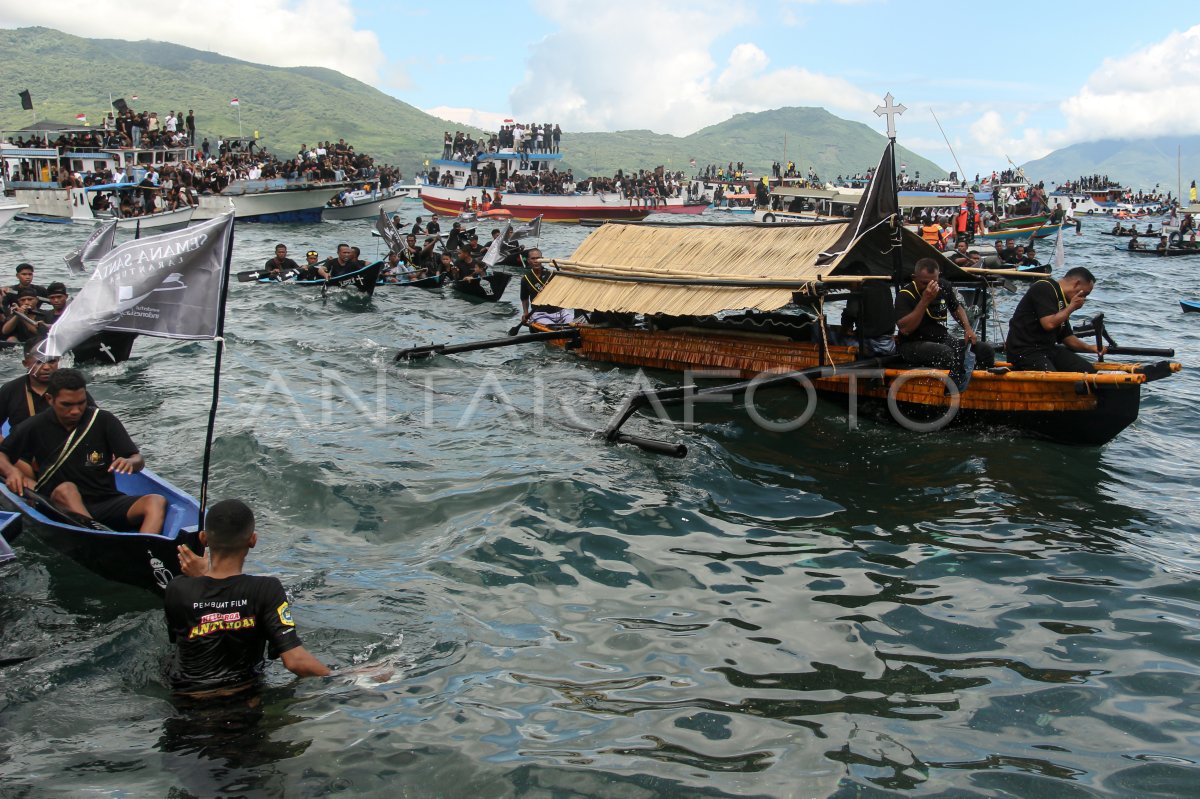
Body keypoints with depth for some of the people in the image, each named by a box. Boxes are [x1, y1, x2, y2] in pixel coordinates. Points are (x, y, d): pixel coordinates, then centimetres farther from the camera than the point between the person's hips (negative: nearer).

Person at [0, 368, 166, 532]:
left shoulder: (104, 421, 1)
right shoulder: (36, 427, 2)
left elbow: (139, 460, -3)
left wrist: (130, 462, -28)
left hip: (107, 504, 1)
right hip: (63, 507, -1)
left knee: (156, 502, -26)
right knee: (66, 490, -34)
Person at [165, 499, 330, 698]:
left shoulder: (177, 590, -22)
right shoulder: (266, 590, -26)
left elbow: (175, 634, 0)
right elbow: (296, 661, -31)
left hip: (185, 694, 0)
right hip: (245, 693, 0)